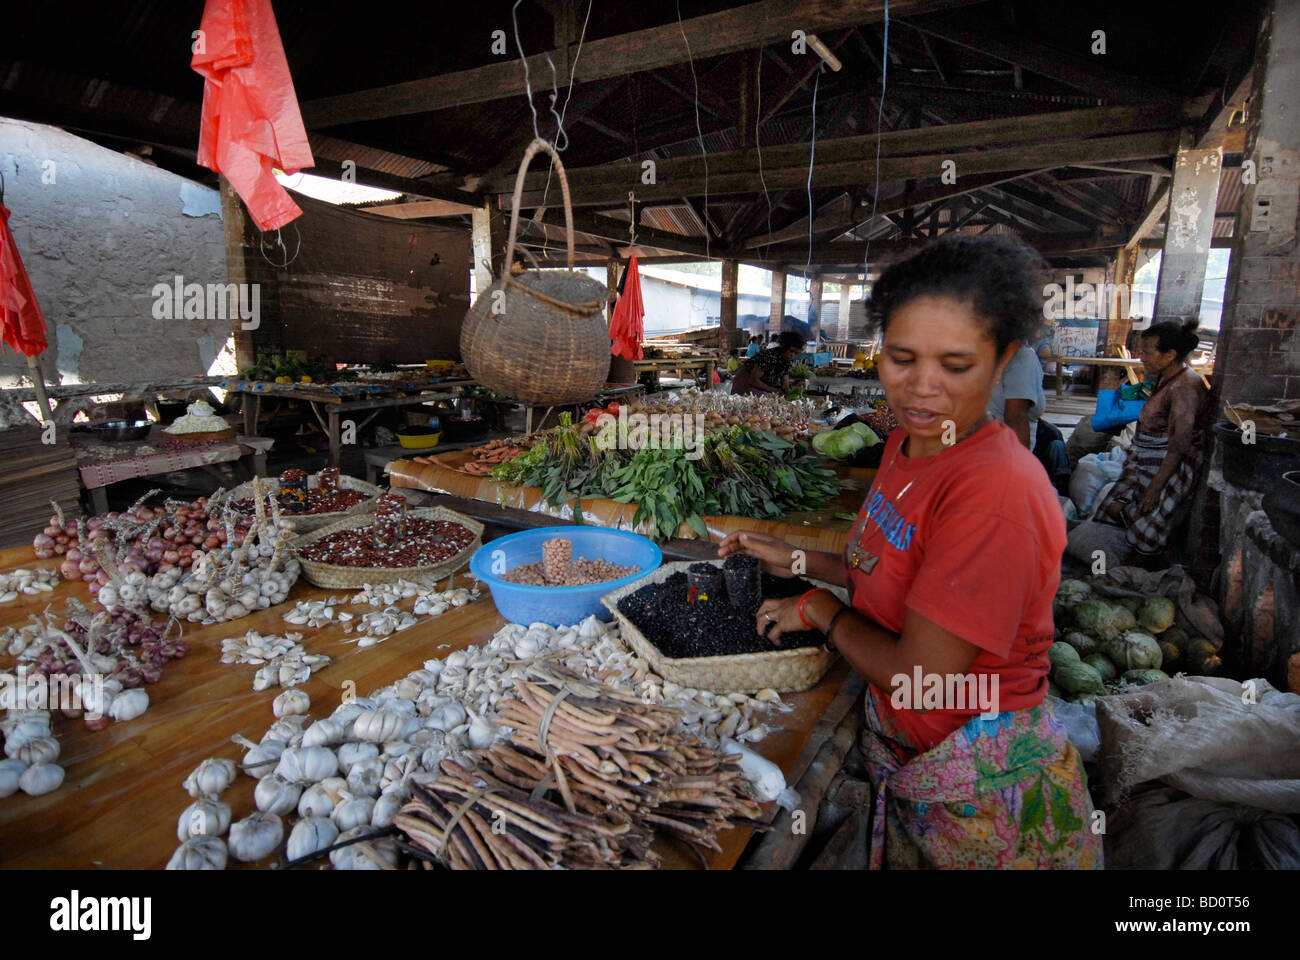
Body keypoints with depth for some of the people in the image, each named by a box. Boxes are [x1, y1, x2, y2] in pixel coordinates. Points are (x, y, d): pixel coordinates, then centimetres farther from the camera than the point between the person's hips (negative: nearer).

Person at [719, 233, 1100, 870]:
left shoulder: (997, 491, -31)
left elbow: (919, 677, -28)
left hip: (982, 791, -7)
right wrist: (800, 562, 4)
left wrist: (818, 612, -15)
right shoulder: (908, 442, -3)